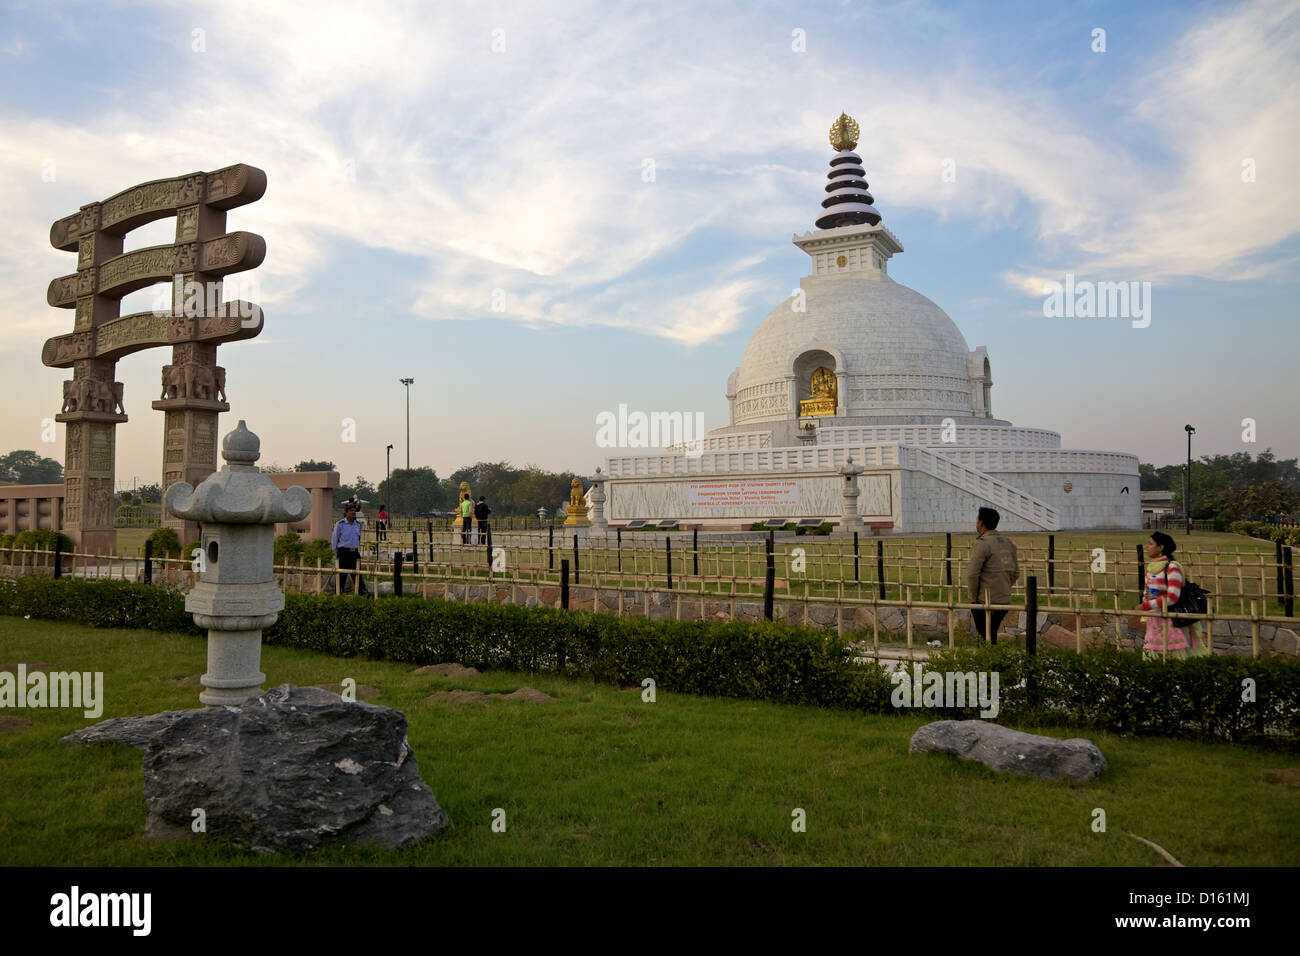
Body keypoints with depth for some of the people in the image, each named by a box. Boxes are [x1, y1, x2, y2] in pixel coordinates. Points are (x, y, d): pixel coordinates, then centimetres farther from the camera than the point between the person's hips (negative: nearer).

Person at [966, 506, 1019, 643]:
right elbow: (1015, 572, 16)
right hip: (1005, 601, 7)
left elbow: (972, 573, -20)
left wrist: (973, 597, -9)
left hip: (985, 602, -7)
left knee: (986, 639, 0)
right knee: (992, 636, 18)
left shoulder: (982, 544, -15)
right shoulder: (1008, 543, 10)